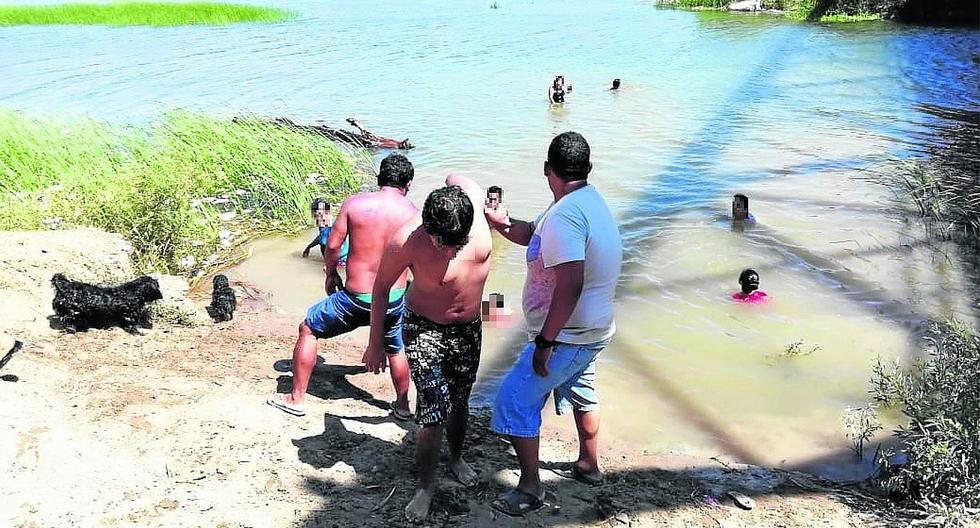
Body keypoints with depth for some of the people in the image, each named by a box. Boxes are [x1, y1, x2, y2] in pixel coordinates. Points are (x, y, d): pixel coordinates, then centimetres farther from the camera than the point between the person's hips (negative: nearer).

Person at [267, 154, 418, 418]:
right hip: (394, 301, 2)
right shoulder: (414, 213, -5)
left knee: (307, 329, 21)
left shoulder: (354, 203, -9)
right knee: (395, 350, 29)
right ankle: (402, 406, 44)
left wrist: (331, 275, 13)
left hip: (355, 298, -2)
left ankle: (296, 399, 28)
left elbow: (332, 246, -5)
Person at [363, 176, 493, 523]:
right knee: (434, 409, -14)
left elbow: (454, 178, 4)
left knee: (459, 402, 20)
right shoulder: (408, 240, -30)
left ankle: (456, 459, 46)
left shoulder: (474, 198, -21)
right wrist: (375, 344, -7)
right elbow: (381, 287, -13)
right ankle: (426, 485, 7)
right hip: (424, 329, -4)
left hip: (468, 330, 4)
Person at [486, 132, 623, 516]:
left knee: (515, 400, 0)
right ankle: (588, 466, 45)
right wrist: (502, 222, 16)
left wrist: (545, 342, -28)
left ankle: (530, 488, 9)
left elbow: (570, 285, -33)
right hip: (594, 331, 10)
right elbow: (535, 236, 17)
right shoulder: (592, 203, 6)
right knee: (581, 392, 28)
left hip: (566, 337, -10)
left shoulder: (564, 215, -26)